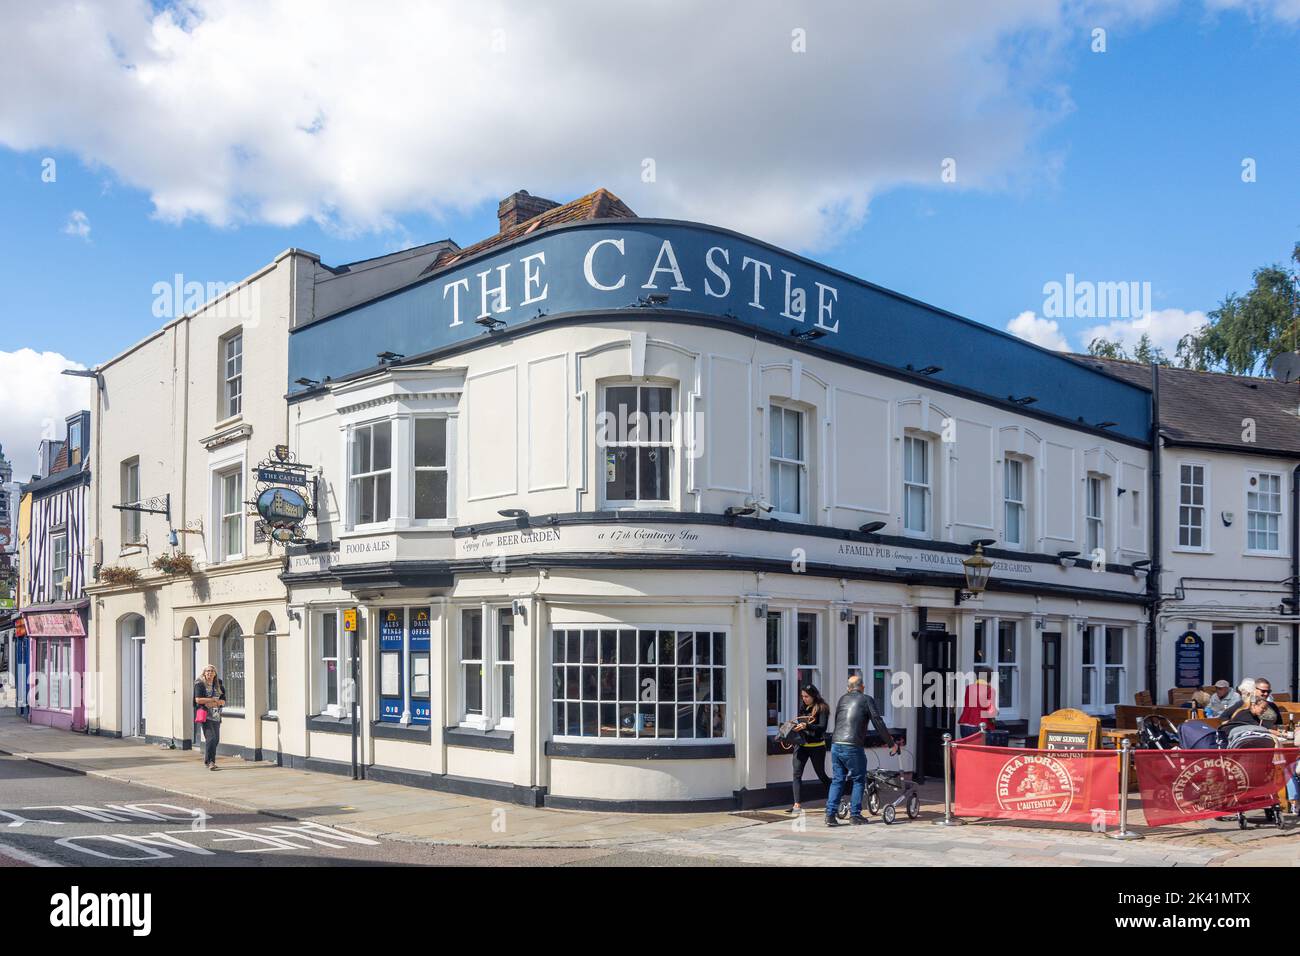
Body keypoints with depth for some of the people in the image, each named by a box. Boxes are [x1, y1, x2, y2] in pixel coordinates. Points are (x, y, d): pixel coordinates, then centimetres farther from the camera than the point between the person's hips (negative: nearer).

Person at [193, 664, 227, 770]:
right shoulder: (200, 684, -1)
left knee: (216, 739, 7)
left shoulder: (218, 685, 13)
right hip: (205, 715, -6)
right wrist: (213, 699, -8)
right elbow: (198, 699, -12)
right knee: (210, 738, -16)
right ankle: (210, 761, -12)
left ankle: (207, 760, 22)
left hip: (216, 715, 6)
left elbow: (223, 701, 9)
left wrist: (214, 703, -10)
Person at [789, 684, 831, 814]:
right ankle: (796, 804, -10)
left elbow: (822, 727, -17)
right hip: (801, 744, 5)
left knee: (821, 774, 8)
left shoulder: (822, 708, -8)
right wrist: (794, 727, -2)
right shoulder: (803, 708, 11)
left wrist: (806, 726, -28)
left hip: (816, 746, -5)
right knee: (797, 773, -8)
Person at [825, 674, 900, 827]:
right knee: (859, 780, 10)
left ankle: (830, 814, 3)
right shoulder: (866, 700, 3)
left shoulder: (841, 700, 18)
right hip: (853, 747, -5)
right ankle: (855, 815, 10)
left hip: (836, 745, 5)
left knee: (837, 780, 11)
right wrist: (892, 743, 6)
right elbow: (878, 724, 0)